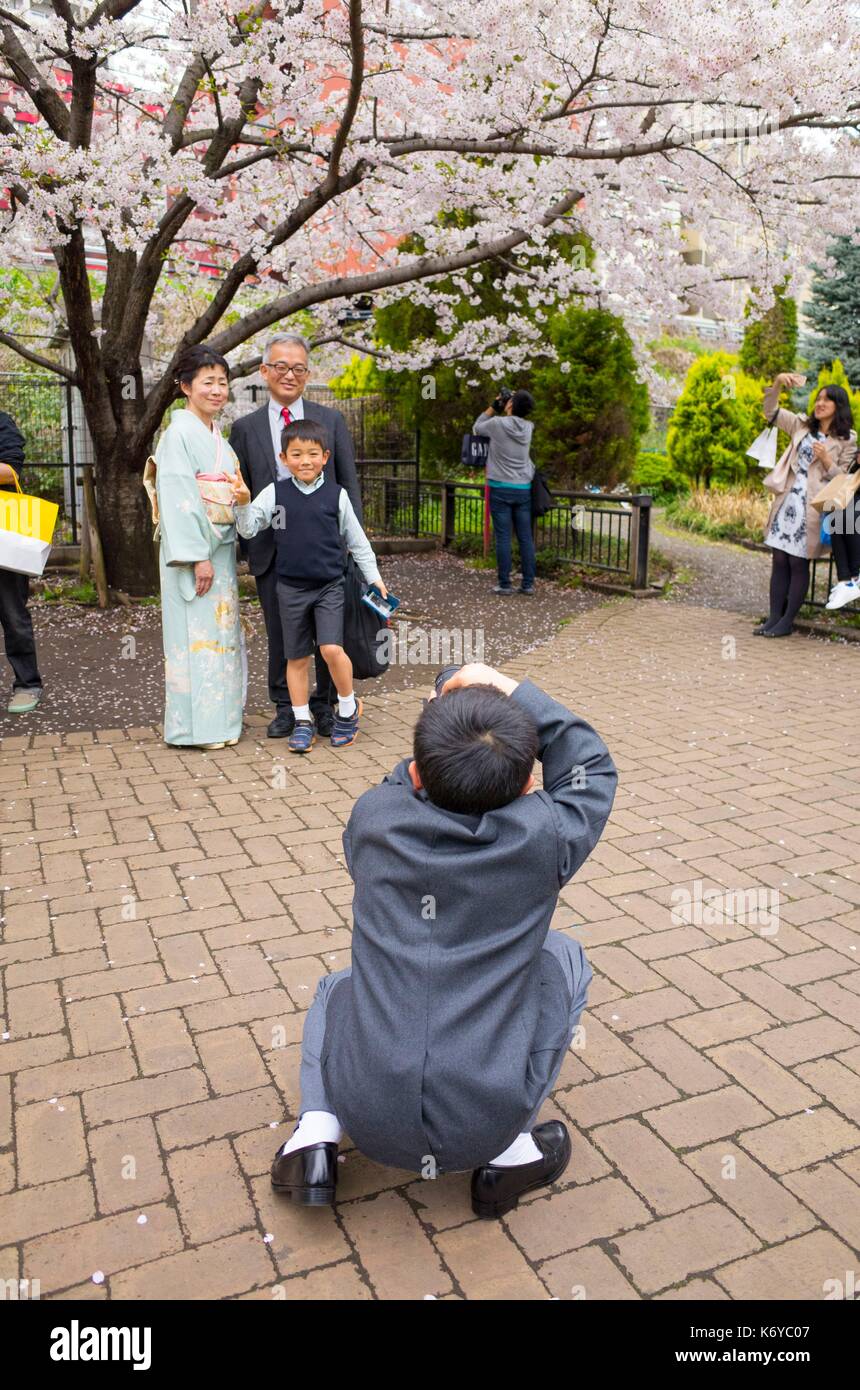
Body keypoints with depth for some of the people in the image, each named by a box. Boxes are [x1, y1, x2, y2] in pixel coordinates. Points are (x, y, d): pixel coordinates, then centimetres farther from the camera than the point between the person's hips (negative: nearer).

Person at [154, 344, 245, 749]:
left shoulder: (216, 434, 16)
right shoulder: (180, 433, -10)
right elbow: (178, 498, -17)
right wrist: (197, 556, -20)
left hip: (221, 548, 9)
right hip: (194, 551, -8)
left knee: (221, 632, 11)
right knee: (196, 633, -4)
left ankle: (220, 718, 20)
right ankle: (196, 726, 4)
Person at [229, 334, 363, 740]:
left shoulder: (332, 421, 6)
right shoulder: (245, 428, 7)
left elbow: (349, 485, 5)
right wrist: (241, 546, 2)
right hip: (272, 549, 1)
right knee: (279, 634, 8)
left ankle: (325, 706, 22)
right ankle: (285, 708, 22)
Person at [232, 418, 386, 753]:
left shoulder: (336, 494, -1)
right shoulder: (275, 493, 0)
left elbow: (356, 539, 8)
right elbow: (249, 528, -4)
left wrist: (373, 577, 8)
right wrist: (243, 503, -22)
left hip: (329, 585, -1)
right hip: (291, 587, 2)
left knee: (331, 649, -16)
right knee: (297, 657, 7)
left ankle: (348, 708, 8)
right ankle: (302, 721, 20)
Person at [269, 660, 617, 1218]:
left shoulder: (372, 817, -7)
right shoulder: (542, 836, -13)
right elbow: (592, 766, 8)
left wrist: (447, 698, 22)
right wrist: (511, 689, 3)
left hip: (370, 1120, 2)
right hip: (486, 1122, -1)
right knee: (562, 955, 20)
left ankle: (316, 1132, 12)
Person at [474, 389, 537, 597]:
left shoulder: (497, 423, -8)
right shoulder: (528, 427, 4)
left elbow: (477, 428, 11)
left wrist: (493, 407, 12)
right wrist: (506, 411, 14)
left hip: (501, 488, -4)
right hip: (523, 488, 4)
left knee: (503, 537, -2)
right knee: (525, 537, 5)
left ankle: (505, 585, -1)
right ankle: (528, 584, 7)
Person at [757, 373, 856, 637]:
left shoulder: (846, 441, 3)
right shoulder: (802, 425, 13)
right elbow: (770, 411, 10)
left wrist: (825, 459, -16)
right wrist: (777, 383, -6)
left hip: (811, 507, -4)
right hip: (787, 501, 4)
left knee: (798, 563, -2)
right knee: (779, 560, 3)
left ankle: (787, 622, 4)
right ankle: (773, 618, 8)